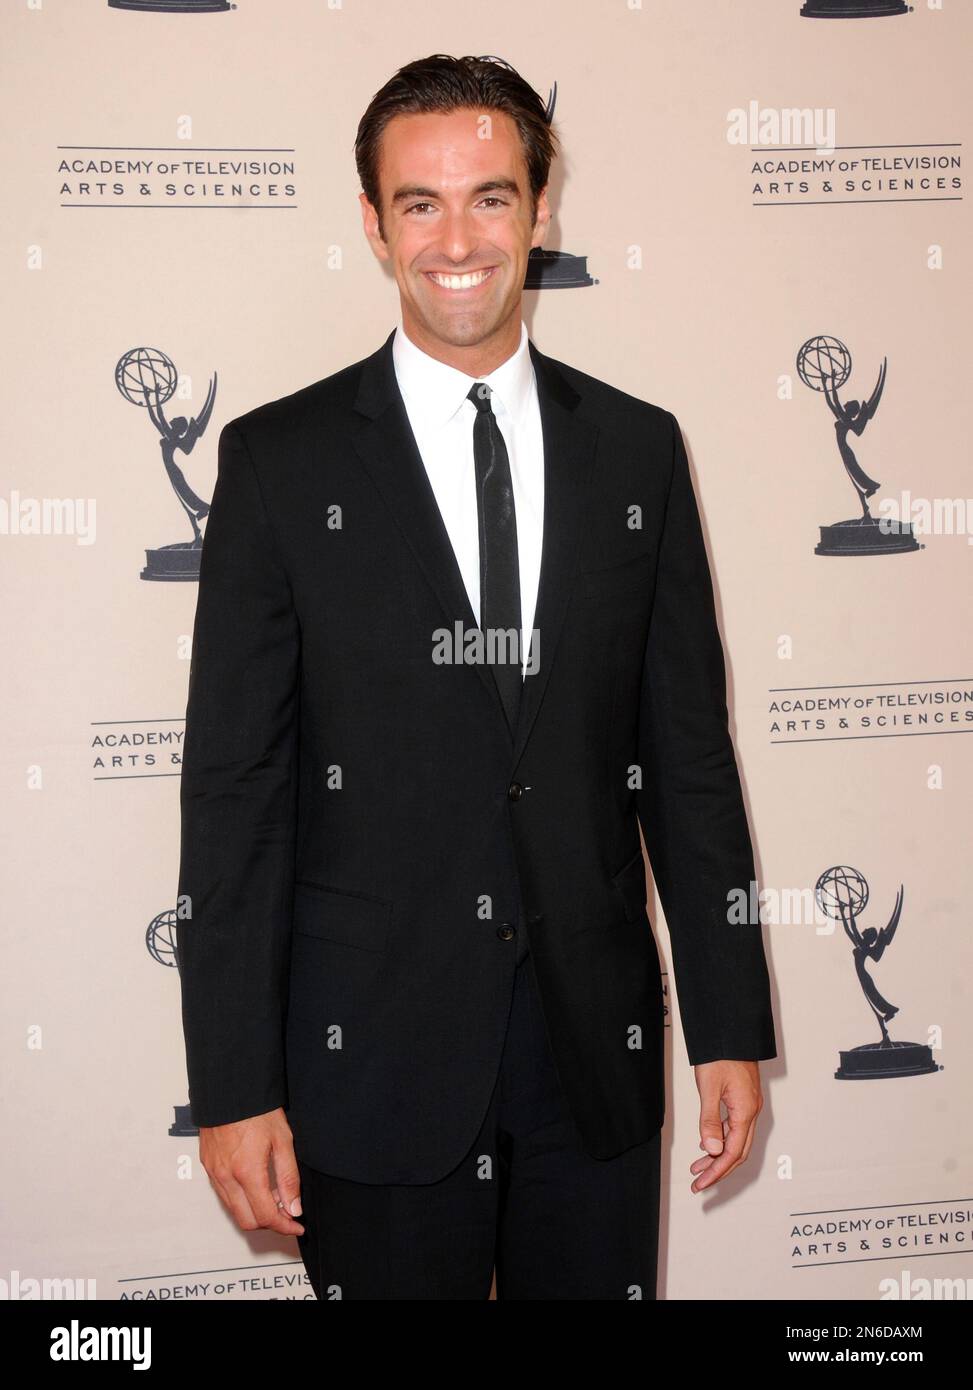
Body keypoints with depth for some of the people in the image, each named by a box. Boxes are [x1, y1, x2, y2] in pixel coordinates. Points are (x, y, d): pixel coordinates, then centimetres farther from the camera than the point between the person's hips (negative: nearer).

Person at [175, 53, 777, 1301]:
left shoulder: (637, 450, 4)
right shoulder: (281, 460, -4)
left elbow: (689, 751, 5)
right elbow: (234, 789, -5)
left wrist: (729, 1026, 5)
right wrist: (233, 1087, -8)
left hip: (598, 1054, 3)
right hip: (375, 1052, -2)